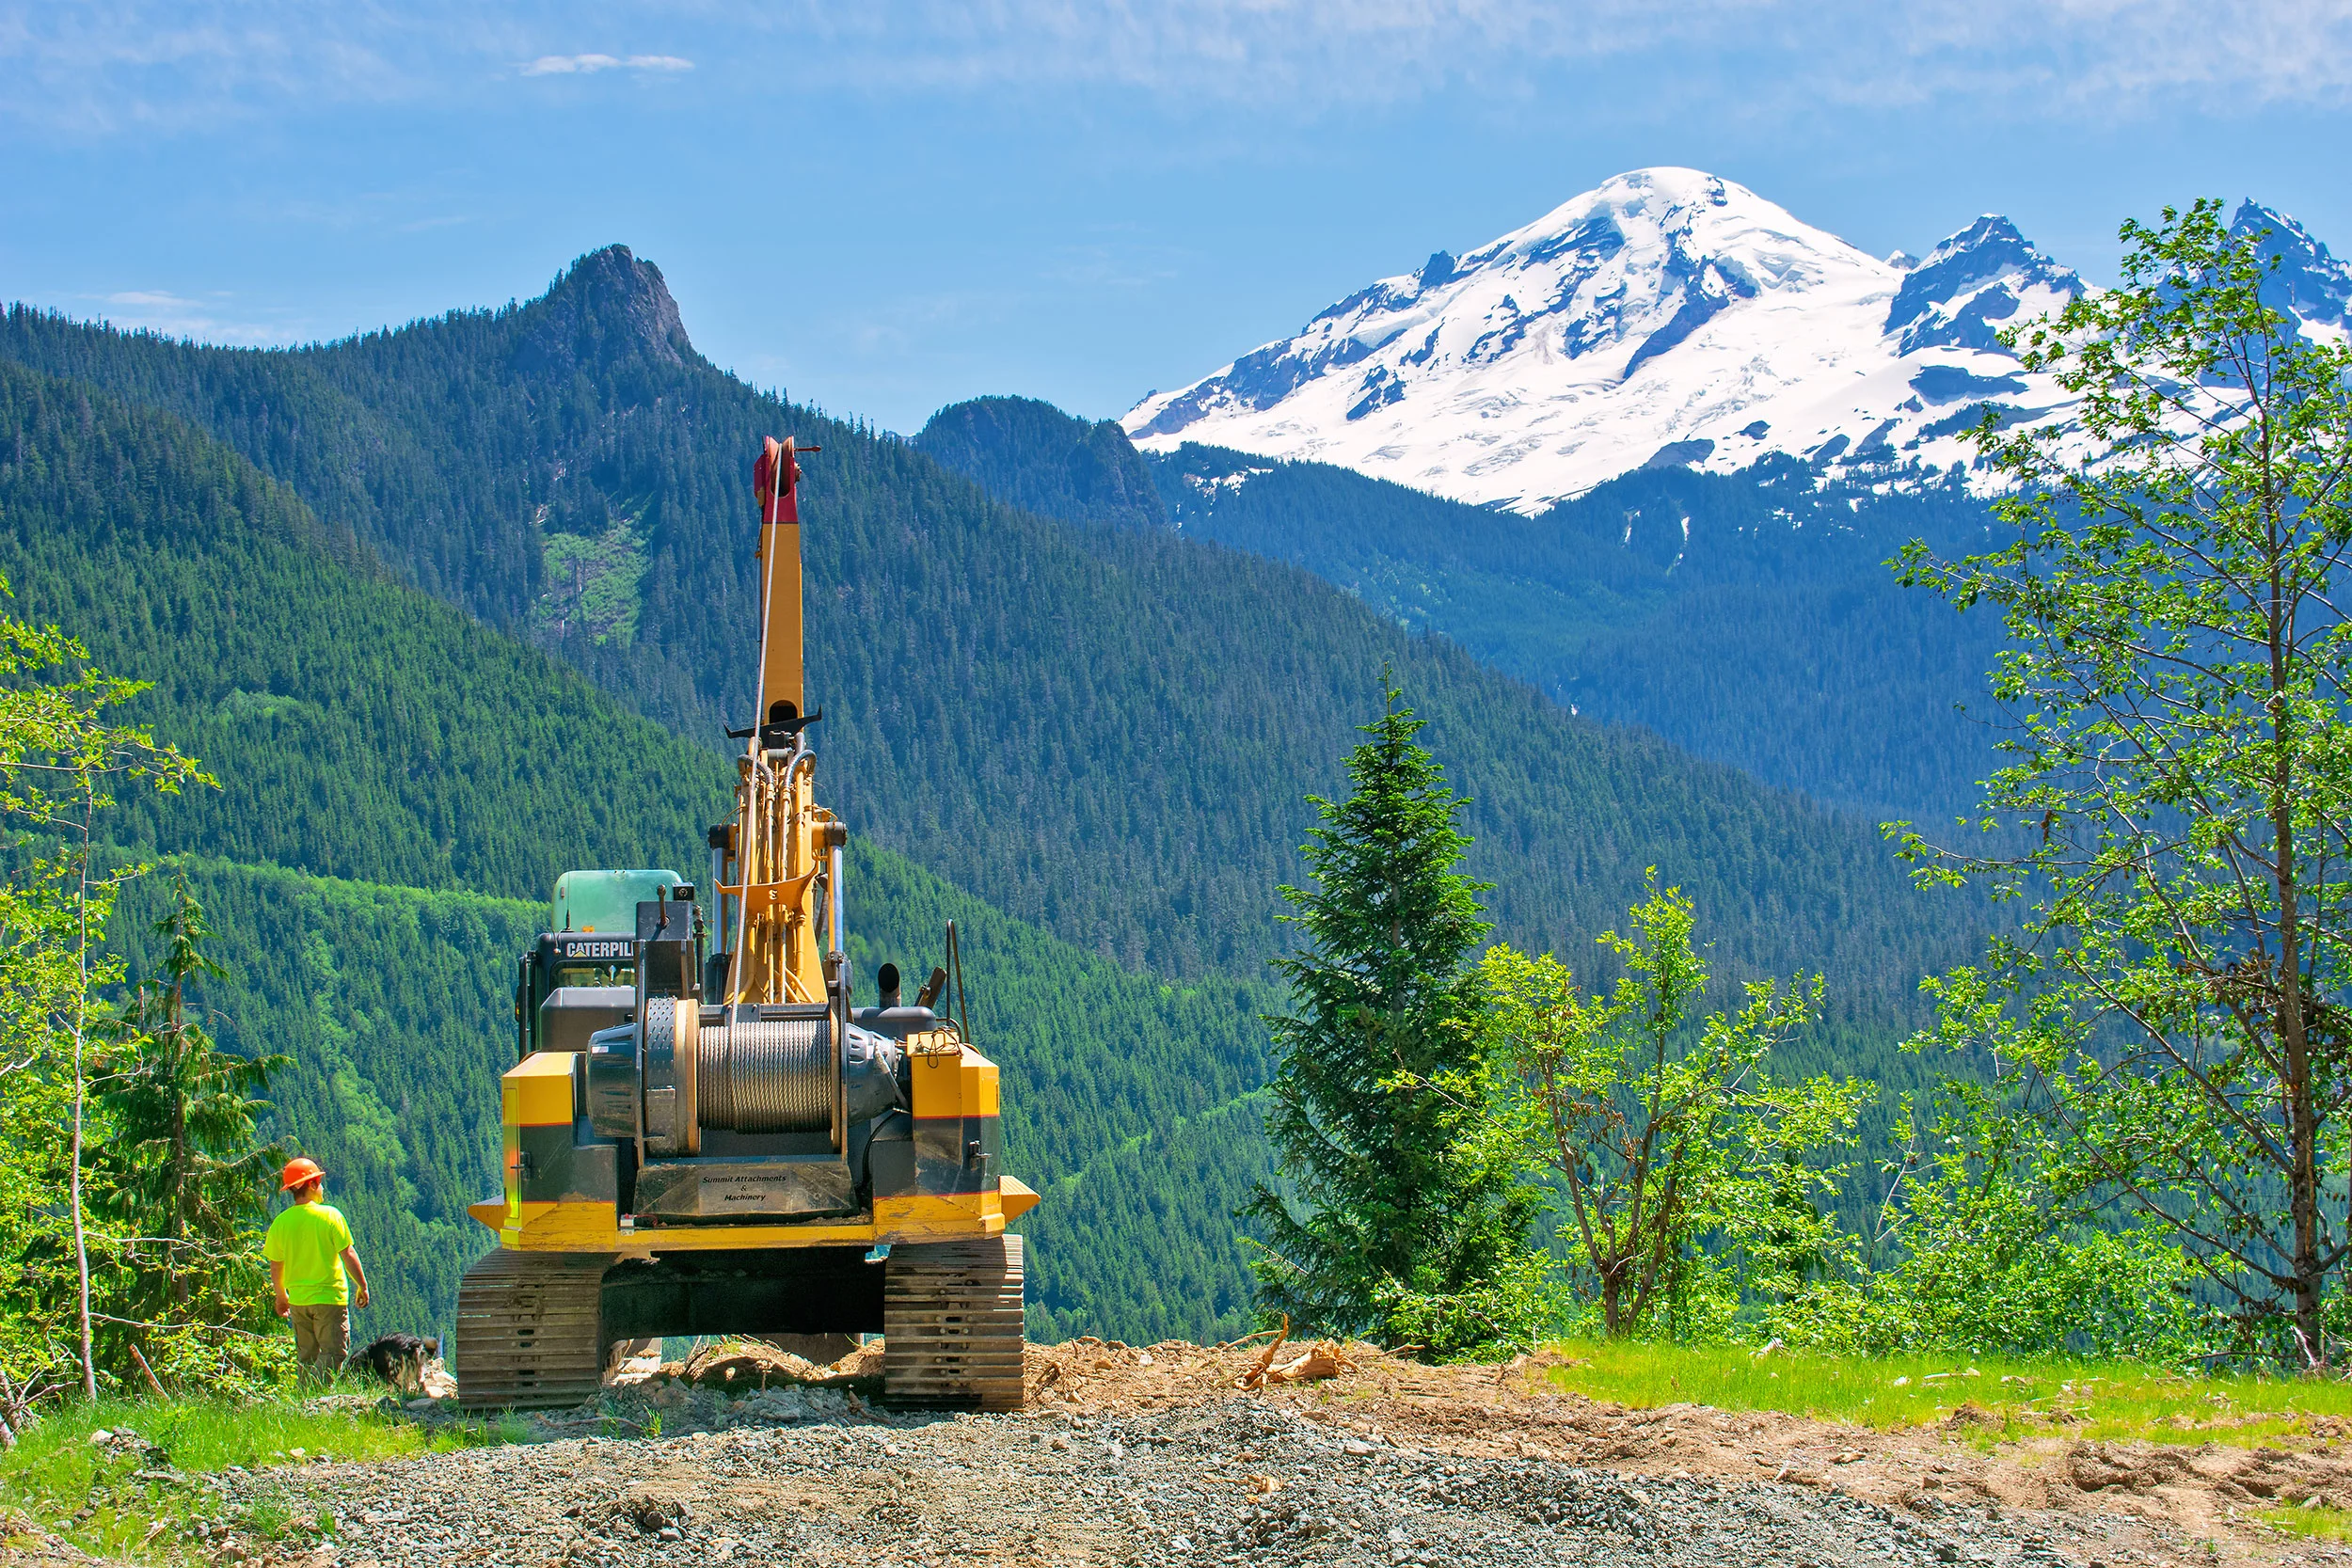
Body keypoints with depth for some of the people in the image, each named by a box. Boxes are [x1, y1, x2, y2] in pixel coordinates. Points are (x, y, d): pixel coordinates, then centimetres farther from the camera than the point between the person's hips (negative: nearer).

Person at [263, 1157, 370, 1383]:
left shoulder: (280, 1222, 0)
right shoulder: (330, 1216, -10)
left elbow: (275, 1266, 6)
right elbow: (348, 1254, -8)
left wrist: (281, 1296, 21)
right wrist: (362, 1286, 3)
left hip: (298, 1300, 4)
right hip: (330, 1297, -4)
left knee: (307, 1356, 15)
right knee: (333, 1353, -3)